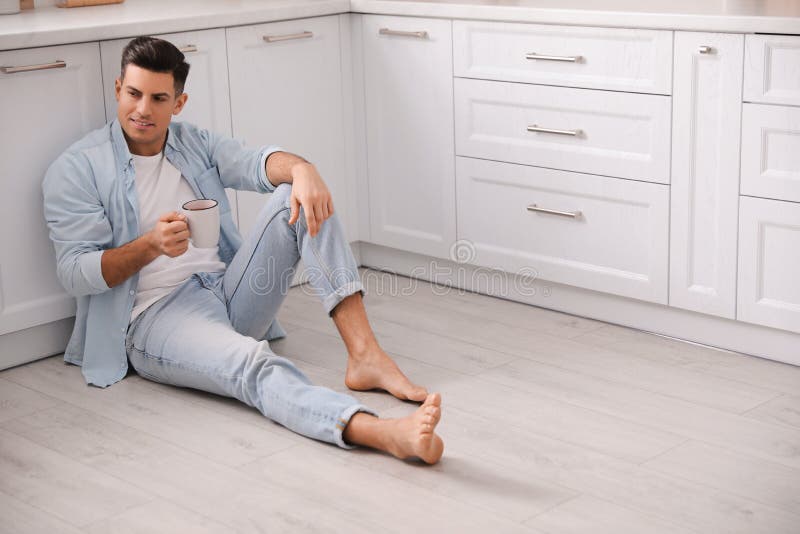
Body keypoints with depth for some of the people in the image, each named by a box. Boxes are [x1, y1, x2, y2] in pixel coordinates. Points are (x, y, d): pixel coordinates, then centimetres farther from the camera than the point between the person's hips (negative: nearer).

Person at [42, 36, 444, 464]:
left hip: (228, 292, 6)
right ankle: (382, 432, -63)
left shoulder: (197, 145, 15)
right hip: (156, 316, -5)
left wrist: (301, 169, -29)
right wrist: (151, 246, -25)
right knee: (248, 360, -38)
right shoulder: (76, 170, 0)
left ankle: (364, 354, -27)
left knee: (300, 197, -15)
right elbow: (75, 273, -8)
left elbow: (256, 163, -5)